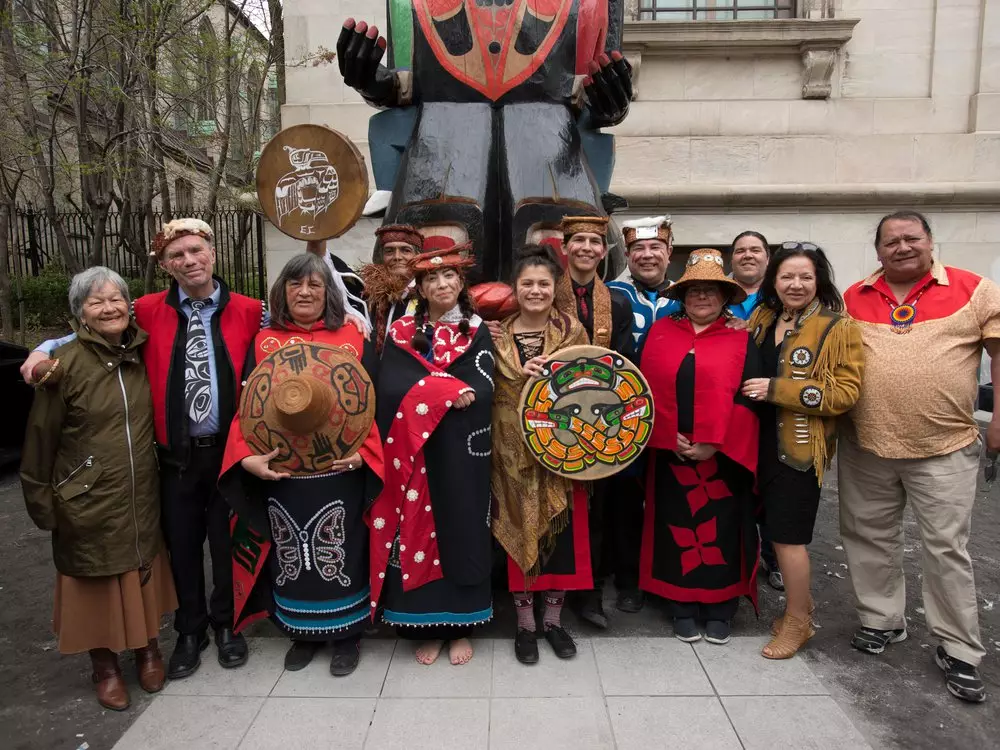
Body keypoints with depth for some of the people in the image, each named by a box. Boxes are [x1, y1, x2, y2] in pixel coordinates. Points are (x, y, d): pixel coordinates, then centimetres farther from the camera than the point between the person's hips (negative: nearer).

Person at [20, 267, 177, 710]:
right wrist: (40, 498, -3)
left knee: (144, 574, 15)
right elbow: (41, 436, -7)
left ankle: (148, 648, 37)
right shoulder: (67, 363, -13)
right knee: (97, 584, 11)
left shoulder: (142, 354, 0)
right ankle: (105, 667, 31)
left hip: (141, 495, 4)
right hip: (88, 500, -3)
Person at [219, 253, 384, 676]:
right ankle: (302, 633, 35)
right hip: (281, 475, 2)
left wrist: (364, 452, -15)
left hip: (339, 472, -2)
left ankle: (347, 634, 29)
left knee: (340, 554, 8)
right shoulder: (263, 343, 6)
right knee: (292, 555, 14)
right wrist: (246, 456, -11)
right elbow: (246, 405, 3)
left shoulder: (354, 341, 1)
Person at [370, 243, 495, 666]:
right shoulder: (401, 334, 6)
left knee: (462, 530, 6)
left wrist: (424, 390, -17)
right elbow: (391, 389, -9)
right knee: (418, 531, 5)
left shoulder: (477, 334, 5)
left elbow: (482, 391, -10)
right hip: (414, 453, 1)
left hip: (461, 452, 0)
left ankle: (461, 626, 22)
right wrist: (450, 390, -16)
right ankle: (428, 626, 21)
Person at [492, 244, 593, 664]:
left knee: (563, 530, 6)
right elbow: (491, 395, -3)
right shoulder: (498, 335, 0)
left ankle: (553, 618, 26)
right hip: (515, 450, 0)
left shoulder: (572, 331, 1)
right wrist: (524, 377, -18)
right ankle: (525, 623, 22)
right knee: (521, 528, 6)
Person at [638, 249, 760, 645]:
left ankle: (720, 608, 23)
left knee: (720, 530, 6)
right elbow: (648, 390, 1)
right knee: (677, 528, 9)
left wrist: (714, 444, -12)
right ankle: (683, 606, 23)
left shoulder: (741, 340, 3)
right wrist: (671, 437, -9)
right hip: (670, 453, 2)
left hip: (723, 455, -1)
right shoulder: (660, 332, 7)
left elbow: (748, 398, -4)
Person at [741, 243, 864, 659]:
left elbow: (846, 392, -15)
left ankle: (797, 620, 20)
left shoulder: (838, 328, -8)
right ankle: (799, 602, 35)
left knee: (786, 534, -1)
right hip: (762, 442, 6)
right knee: (777, 528, 14)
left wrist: (777, 389, -20)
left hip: (801, 448, -6)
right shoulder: (761, 319, 9)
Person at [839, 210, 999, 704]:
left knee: (947, 548, 4)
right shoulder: (854, 298, 4)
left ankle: (959, 651, 19)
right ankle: (882, 621, 32)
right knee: (869, 538, 13)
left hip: (944, 450, -3)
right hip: (864, 447, 3)